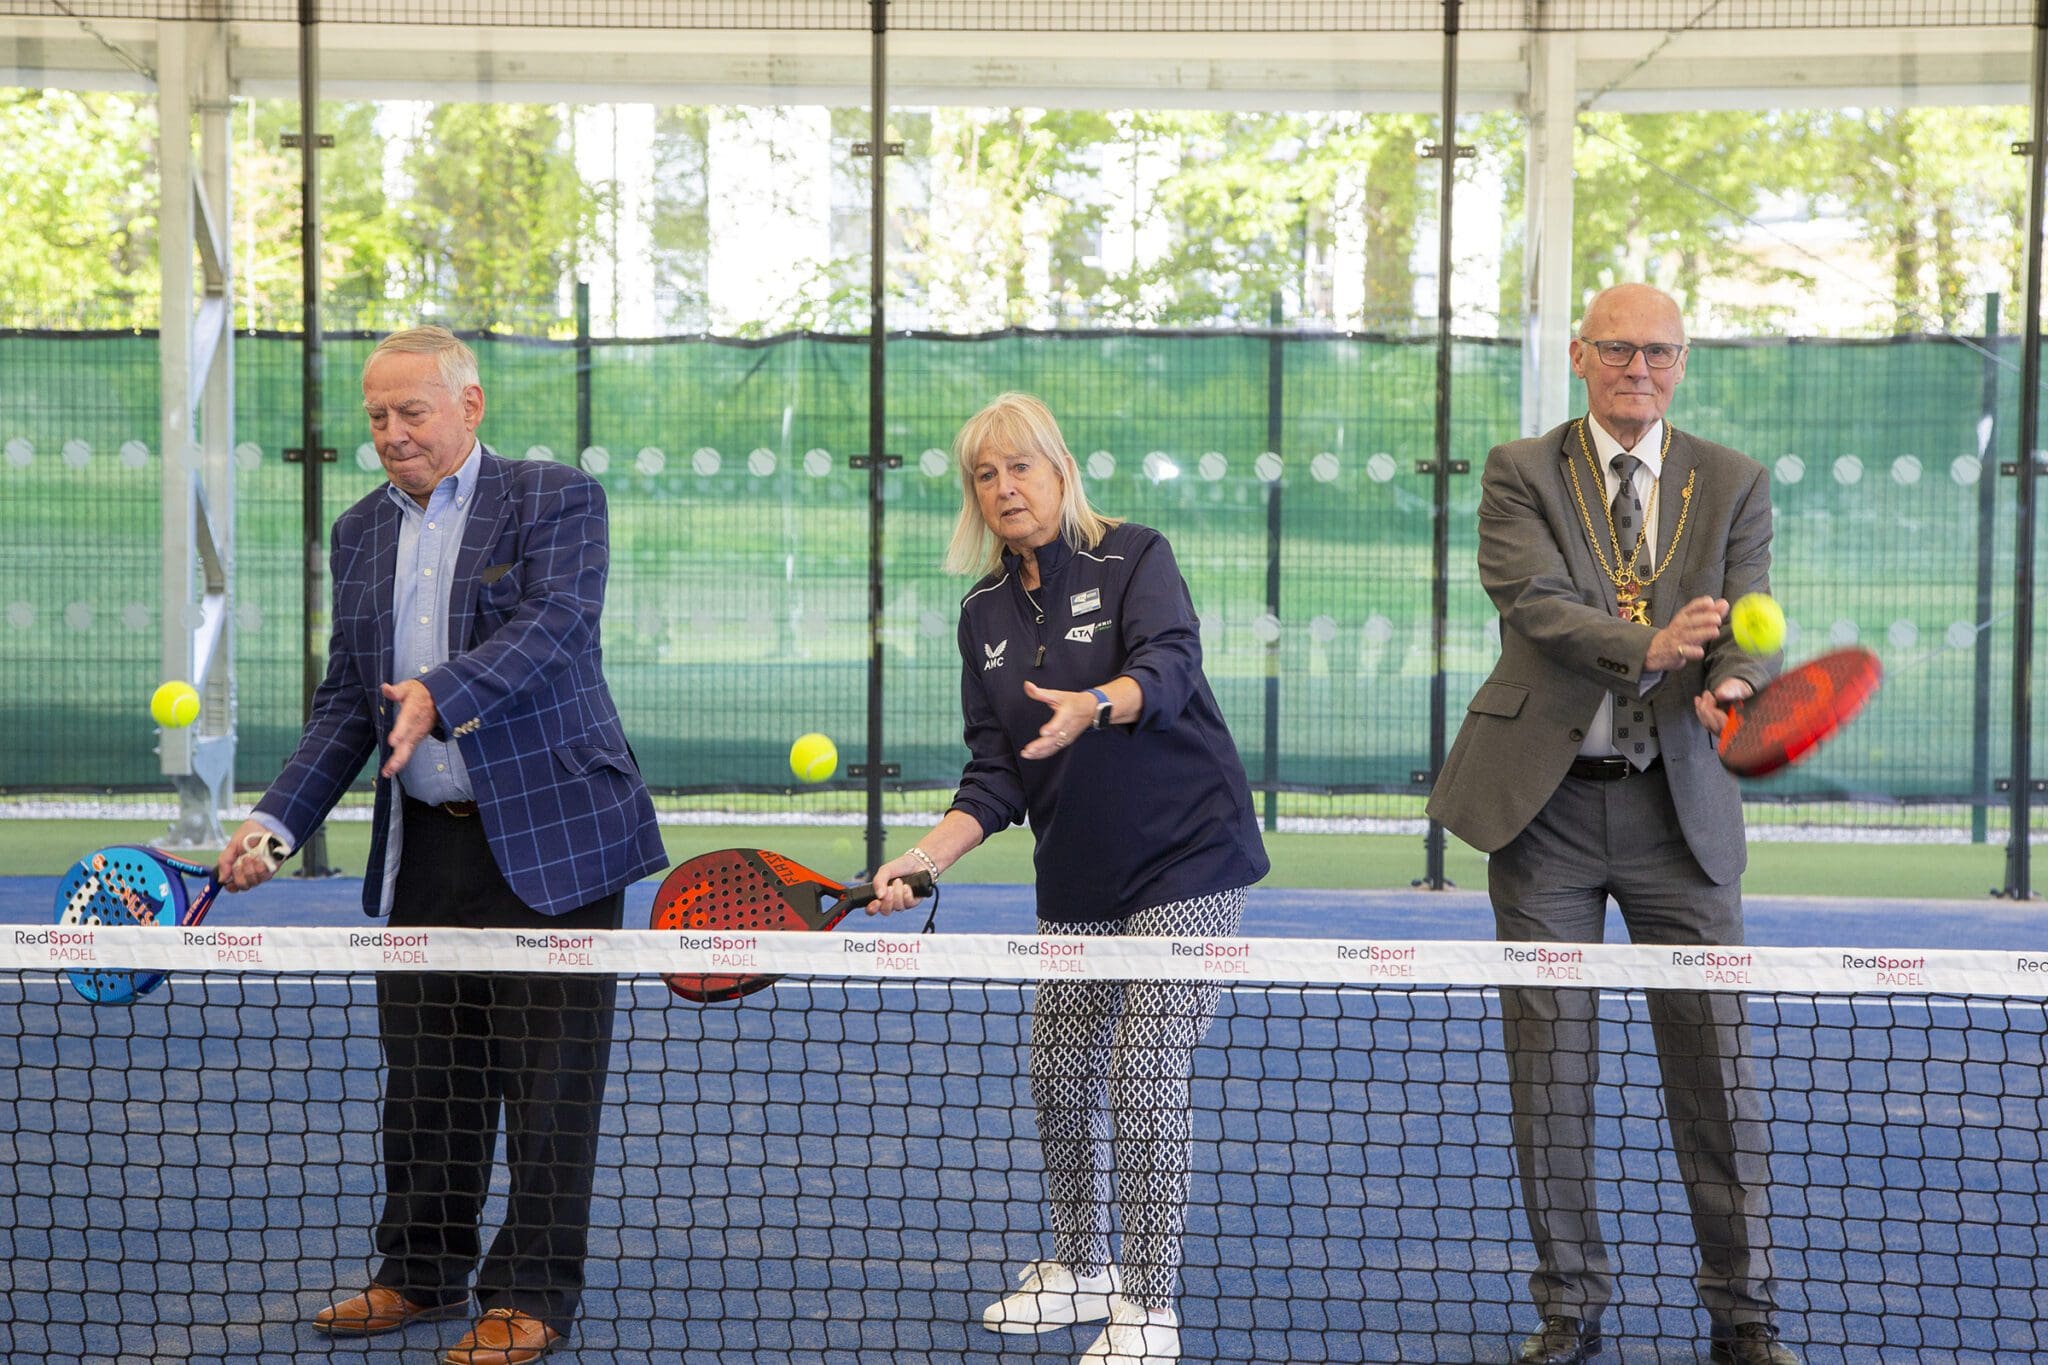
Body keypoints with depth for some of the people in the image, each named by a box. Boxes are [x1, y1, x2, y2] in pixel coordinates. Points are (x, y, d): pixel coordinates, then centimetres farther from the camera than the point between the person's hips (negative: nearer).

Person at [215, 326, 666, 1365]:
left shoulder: (558, 502, -3)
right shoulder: (359, 532, 13)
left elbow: (558, 622, -21)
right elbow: (346, 703, 15)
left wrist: (443, 693, -36)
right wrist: (277, 821, 3)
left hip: (551, 840, -5)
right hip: (422, 847, 5)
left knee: (546, 1077, -1)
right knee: (424, 1074, 11)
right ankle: (421, 1274, 25)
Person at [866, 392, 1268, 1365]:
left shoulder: (1135, 558, -7)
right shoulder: (987, 616, 8)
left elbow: (1168, 668, -26)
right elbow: (996, 774, 6)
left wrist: (1095, 706, -46)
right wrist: (931, 855, -9)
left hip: (1185, 860, -6)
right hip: (1076, 882, 6)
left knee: (1144, 1077, -10)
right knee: (1059, 1076, 9)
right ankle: (1078, 1270, 30)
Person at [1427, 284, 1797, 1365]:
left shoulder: (1733, 485, 7)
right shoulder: (1520, 474, 2)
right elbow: (1536, 603, -14)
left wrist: (1733, 686, -27)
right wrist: (1647, 648, -31)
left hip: (1679, 809, 1)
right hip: (1544, 805, -1)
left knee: (1717, 1062, 2)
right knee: (1550, 1063, 4)